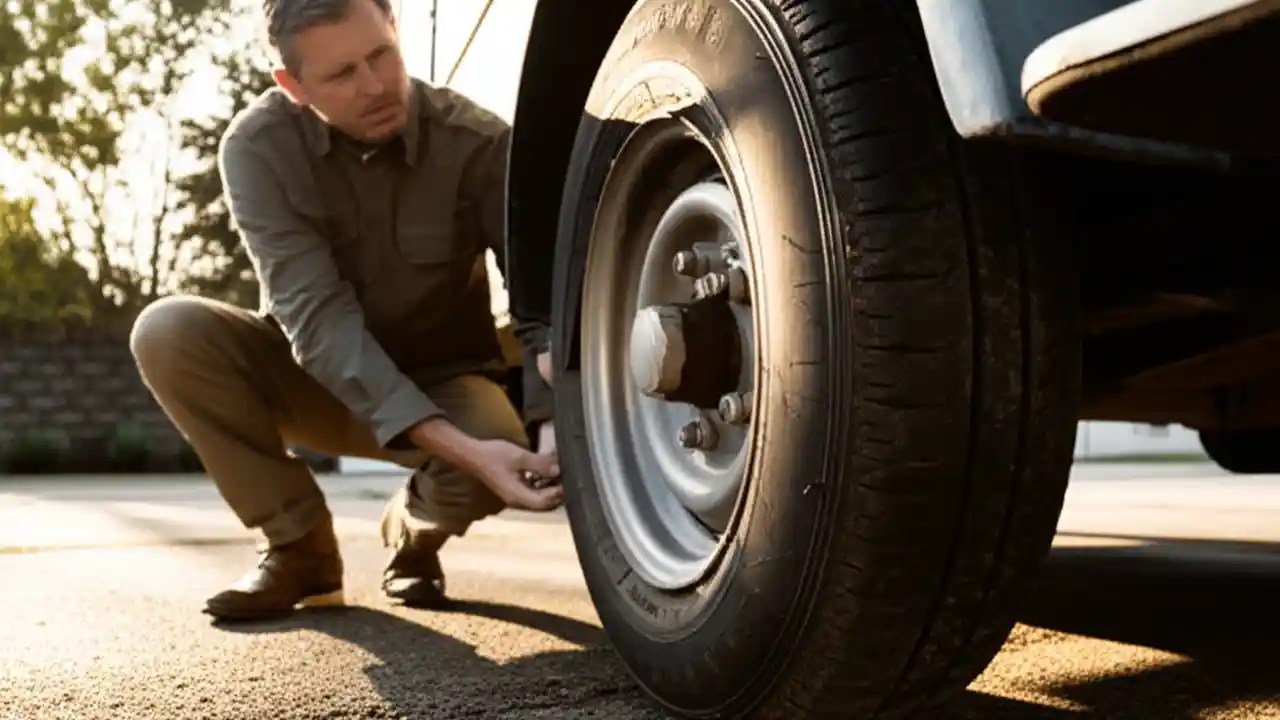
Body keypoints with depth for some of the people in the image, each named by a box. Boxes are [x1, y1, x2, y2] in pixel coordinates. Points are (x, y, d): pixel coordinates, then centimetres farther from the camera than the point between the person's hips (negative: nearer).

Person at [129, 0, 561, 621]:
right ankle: (299, 546, -8)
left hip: (442, 382, -1)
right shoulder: (258, 145, -21)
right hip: (316, 377, 1)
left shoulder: (476, 142, -20)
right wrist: (456, 446, -43)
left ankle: (413, 532, 4)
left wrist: (553, 423, -45)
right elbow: (315, 315, -30)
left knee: (499, 459, -34)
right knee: (168, 331, -26)